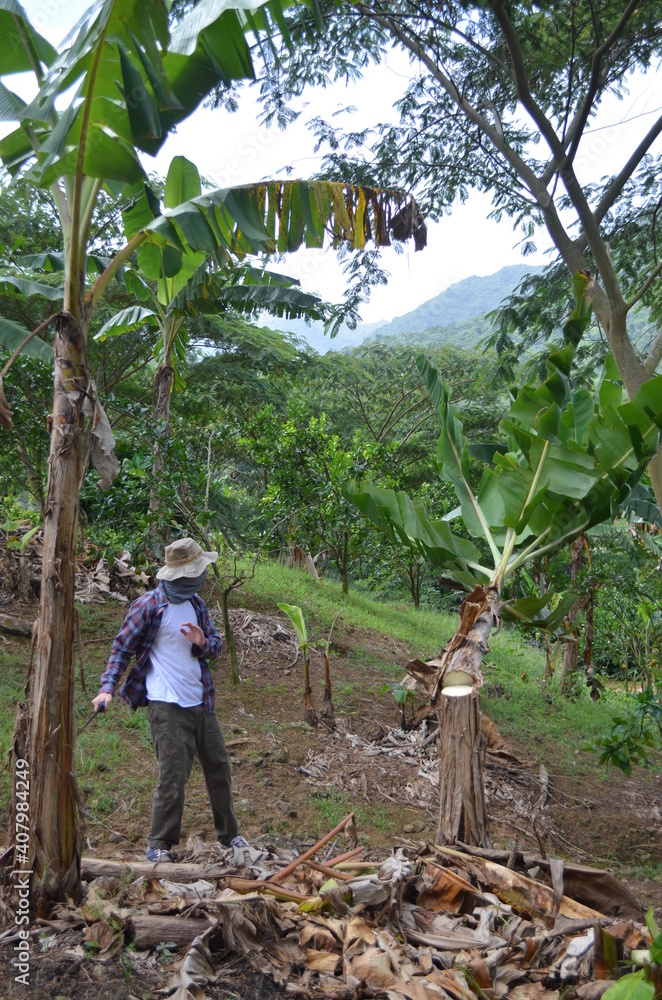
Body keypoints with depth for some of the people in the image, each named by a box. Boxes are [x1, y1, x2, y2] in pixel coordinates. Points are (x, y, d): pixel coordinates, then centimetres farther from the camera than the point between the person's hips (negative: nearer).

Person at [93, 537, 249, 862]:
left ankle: (228, 835, 32)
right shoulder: (149, 605, -10)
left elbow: (217, 644, 13)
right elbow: (122, 648, -6)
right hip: (167, 706, -7)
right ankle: (158, 845, 13)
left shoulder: (196, 604, 10)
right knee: (173, 775, -7)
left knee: (219, 768, 15)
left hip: (201, 703, 7)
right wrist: (107, 688, -16)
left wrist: (202, 642, -9)